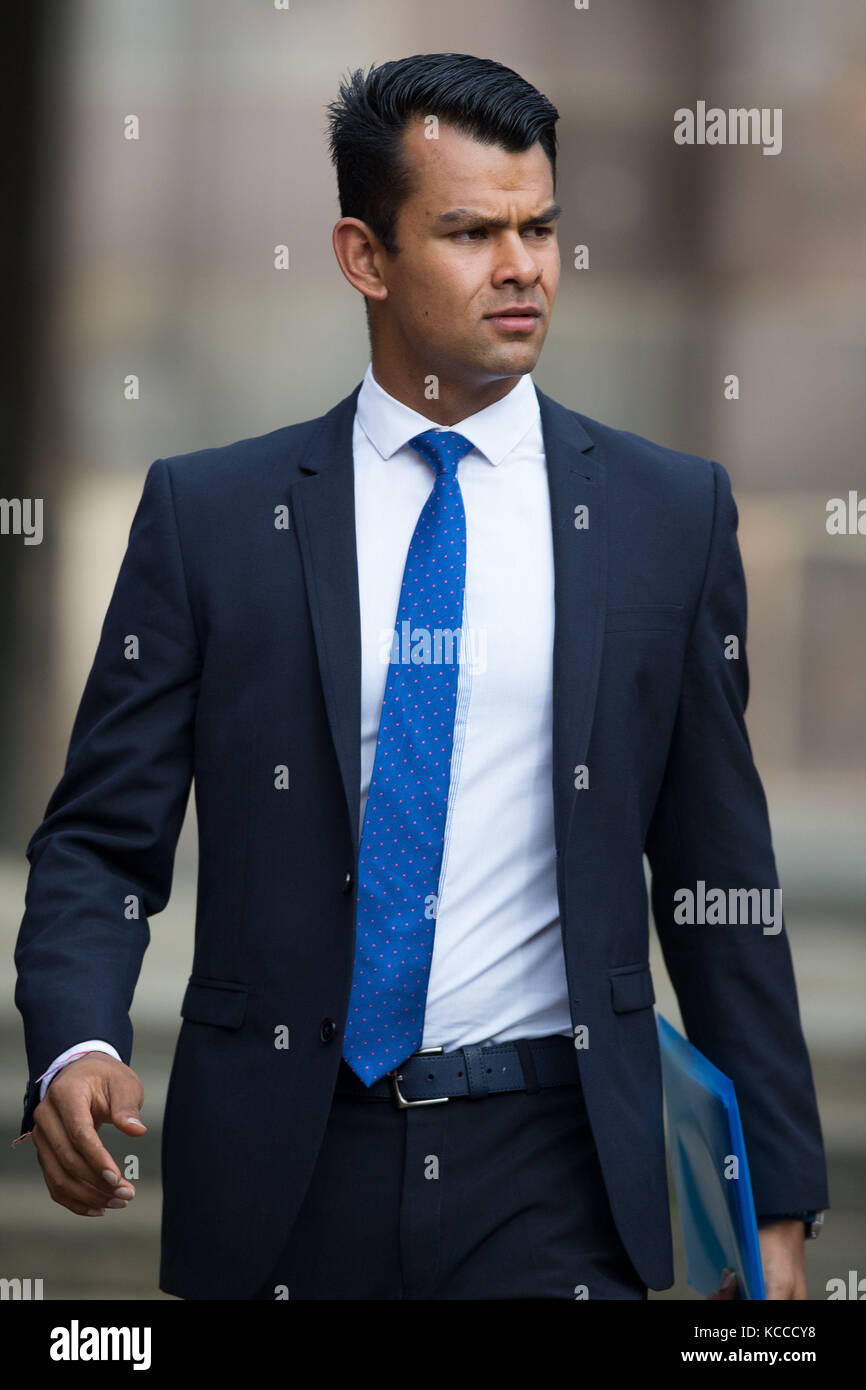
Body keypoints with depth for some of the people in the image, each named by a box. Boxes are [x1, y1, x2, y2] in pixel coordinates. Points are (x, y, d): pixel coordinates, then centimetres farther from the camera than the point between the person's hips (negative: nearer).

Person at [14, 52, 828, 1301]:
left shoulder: (671, 514, 6)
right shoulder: (206, 516, 3)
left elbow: (722, 872, 8)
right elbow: (99, 841, 3)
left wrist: (774, 1207, 6)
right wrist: (77, 1049, -17)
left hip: (550, 1166, 0)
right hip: (284, 1180, 0)